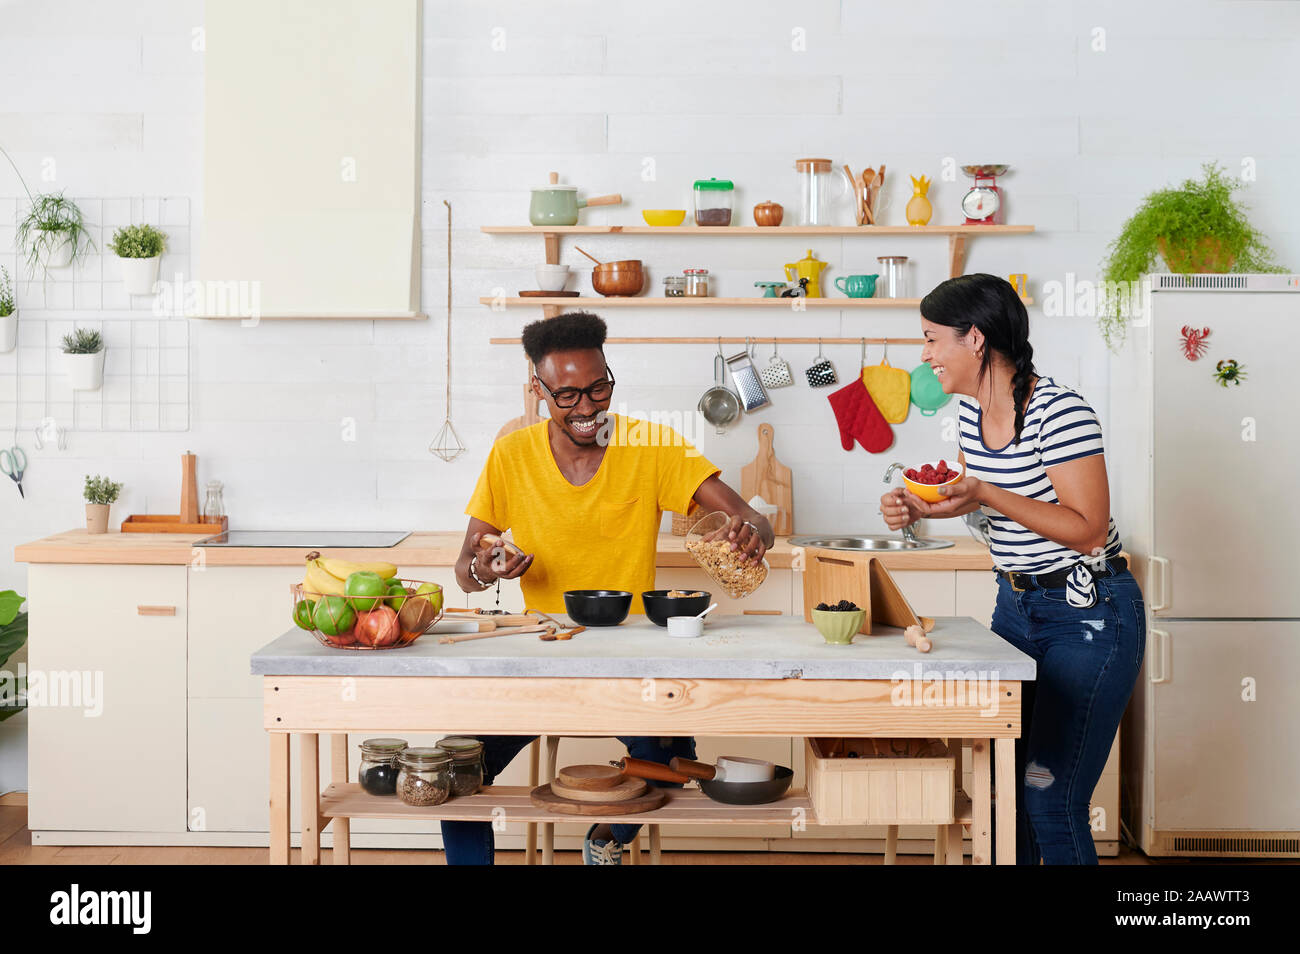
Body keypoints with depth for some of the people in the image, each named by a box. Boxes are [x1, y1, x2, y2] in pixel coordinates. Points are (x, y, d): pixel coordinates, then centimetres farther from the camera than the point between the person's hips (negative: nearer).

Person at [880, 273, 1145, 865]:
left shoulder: (1058, 411, -22)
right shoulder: (972, 409, 3)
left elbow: (1088, 531, -23)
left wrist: (987, 495, -28)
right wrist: (920, 507, 1)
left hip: (1089, 613, -8)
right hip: (1016, 603, 8)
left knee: (1051, 797, -6)